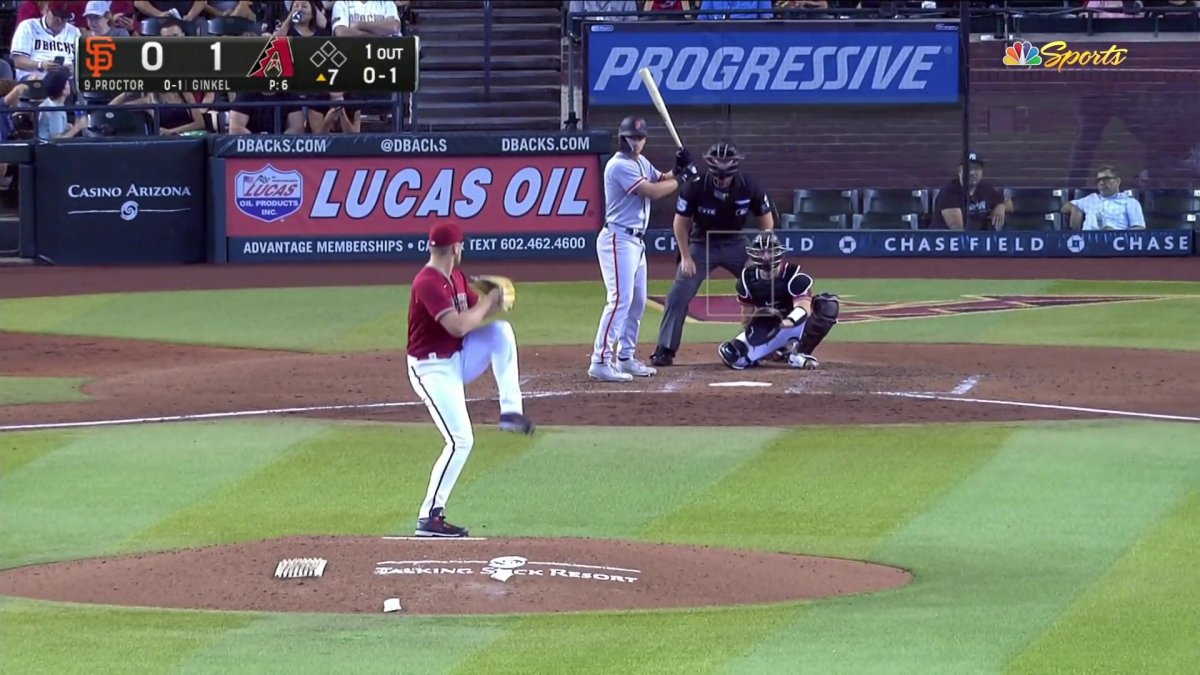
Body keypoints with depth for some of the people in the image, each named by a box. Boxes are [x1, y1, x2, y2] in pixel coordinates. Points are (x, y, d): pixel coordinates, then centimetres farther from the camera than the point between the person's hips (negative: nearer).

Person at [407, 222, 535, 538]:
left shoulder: (456, 277, 8)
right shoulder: (428, 283, -22)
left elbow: (478, 310, 13)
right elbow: (458, 325, -31)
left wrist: (494, 301, -9)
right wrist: (487, 303, -16)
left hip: (458, 360, 9)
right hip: (433, 369, -9)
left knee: (501, 331, -5)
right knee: (460, 440, -15)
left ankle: (510, 411, -5)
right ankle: (429, 518, -9)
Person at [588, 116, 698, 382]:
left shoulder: (641, 162, 13)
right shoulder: (620, 165, -16)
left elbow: (661, 180, 21)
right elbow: (653, 191, -22)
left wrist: (678, 169, 1)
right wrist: (682, 179, -10)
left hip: (635, 240, 10)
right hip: (618, 239, -10)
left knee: (637, 302, 14)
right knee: (620, 299, -17)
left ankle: (625, 358, 23)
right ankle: (600, 362, -21)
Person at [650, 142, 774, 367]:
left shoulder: (749, 187, -18)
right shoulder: (696, 187, -23)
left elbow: (767, 221, -3)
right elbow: (681, 223, -9)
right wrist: (686, 257, -12)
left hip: (735, 244, 2)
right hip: (701, 245, -2)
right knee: (678, 296, -11)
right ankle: (665, 350, -4)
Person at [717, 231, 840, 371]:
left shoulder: (794, 275, -19)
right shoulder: (748, 278, -5)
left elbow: (804, 307, -34)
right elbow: (747, 312, 6)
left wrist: (790, 321, -54)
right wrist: (746, 337, 9)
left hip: (794, 327, -2)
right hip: (766, 332, 2)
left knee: (829, 304, -30)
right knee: (730, 354, -23)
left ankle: (800, 354, -24)